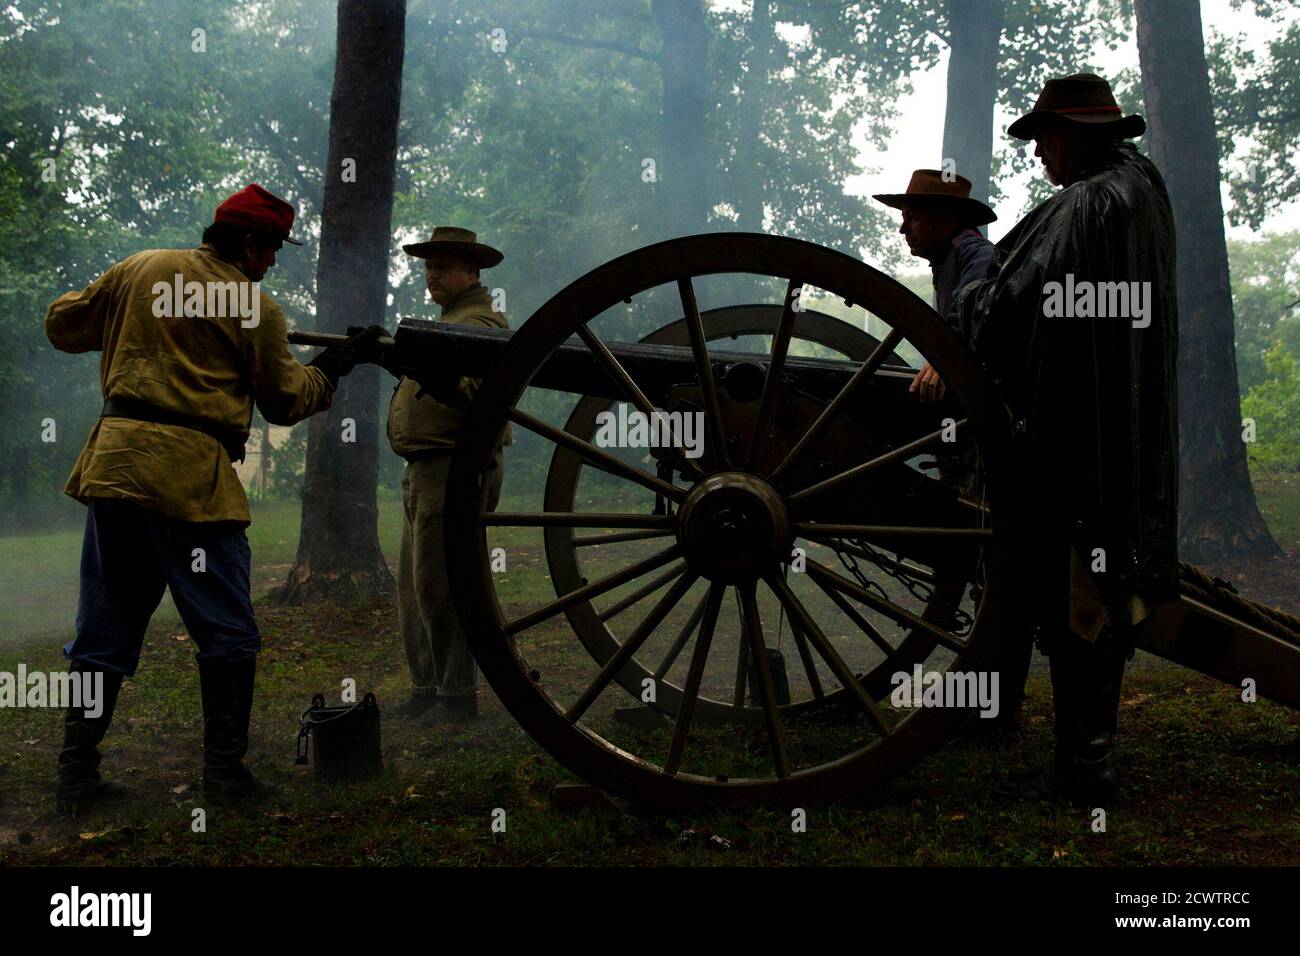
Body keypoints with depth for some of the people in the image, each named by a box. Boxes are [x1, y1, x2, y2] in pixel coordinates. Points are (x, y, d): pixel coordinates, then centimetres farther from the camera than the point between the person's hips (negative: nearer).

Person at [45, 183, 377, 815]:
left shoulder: (140, 269, 10)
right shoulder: (255, 307, -2)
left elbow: (62, 324, 18)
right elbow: (285, 402, 6)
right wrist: (333, 366, 22)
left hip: (115, 457, 5)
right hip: (190, 471, -5)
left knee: (103, 629, 12)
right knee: (227, 634, 6)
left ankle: (77, 774, 14)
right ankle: (225, 769, 7)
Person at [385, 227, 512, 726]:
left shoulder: (480, 321, -10)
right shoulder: (450, 321, 23)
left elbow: (471, 393, -27)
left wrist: (428, 369, -41)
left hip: (456, 466, -11)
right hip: (425, 468, 11)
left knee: (438, 585, -10)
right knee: (414, 588, 14)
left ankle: (457, 698, -2)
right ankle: (426, 690, 22)